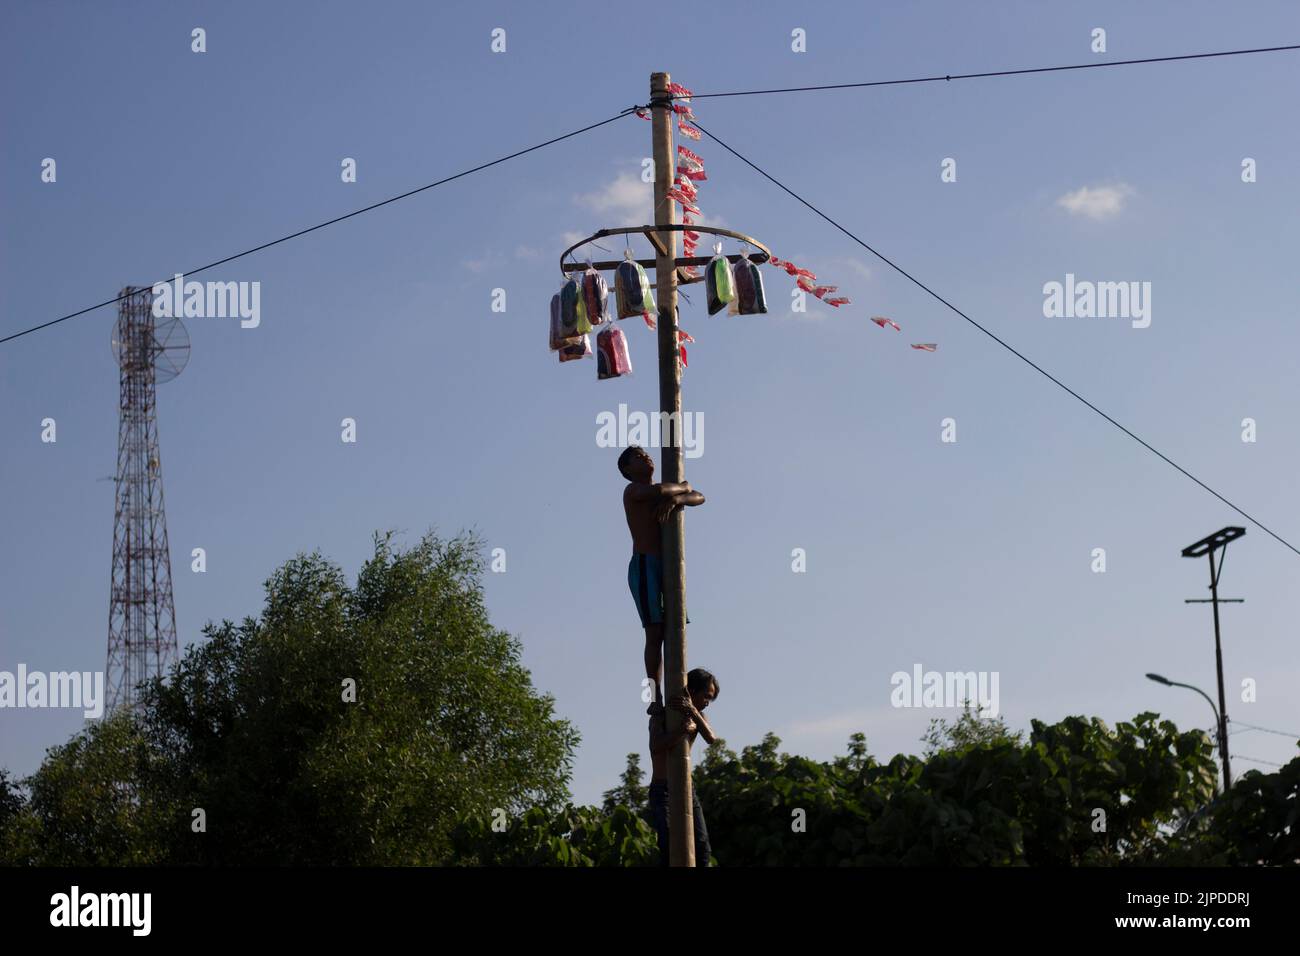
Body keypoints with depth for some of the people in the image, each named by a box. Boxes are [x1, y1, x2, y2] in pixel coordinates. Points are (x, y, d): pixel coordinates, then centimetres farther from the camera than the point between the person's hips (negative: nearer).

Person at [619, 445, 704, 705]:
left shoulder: (665, 495, 21)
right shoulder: (633, 490, -1)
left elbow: (699, 498, 7)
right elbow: (660, 491, -23)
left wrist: (675, 499, -13)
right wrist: (682, 487, -3)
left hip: (668, 567, 8)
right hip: (645, 566, -7)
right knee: (655, 634, -13)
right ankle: (657, 700, -16)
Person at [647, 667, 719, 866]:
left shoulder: (697, 716, 12)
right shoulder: (662, 714, -4)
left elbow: (711, 738, -11)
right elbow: (656, 747, -23)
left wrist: (692, 711, -24)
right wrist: (682, 731, -32)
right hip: (662, 791, -5)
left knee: (702, 847, -6)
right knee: (669, 847, -20)